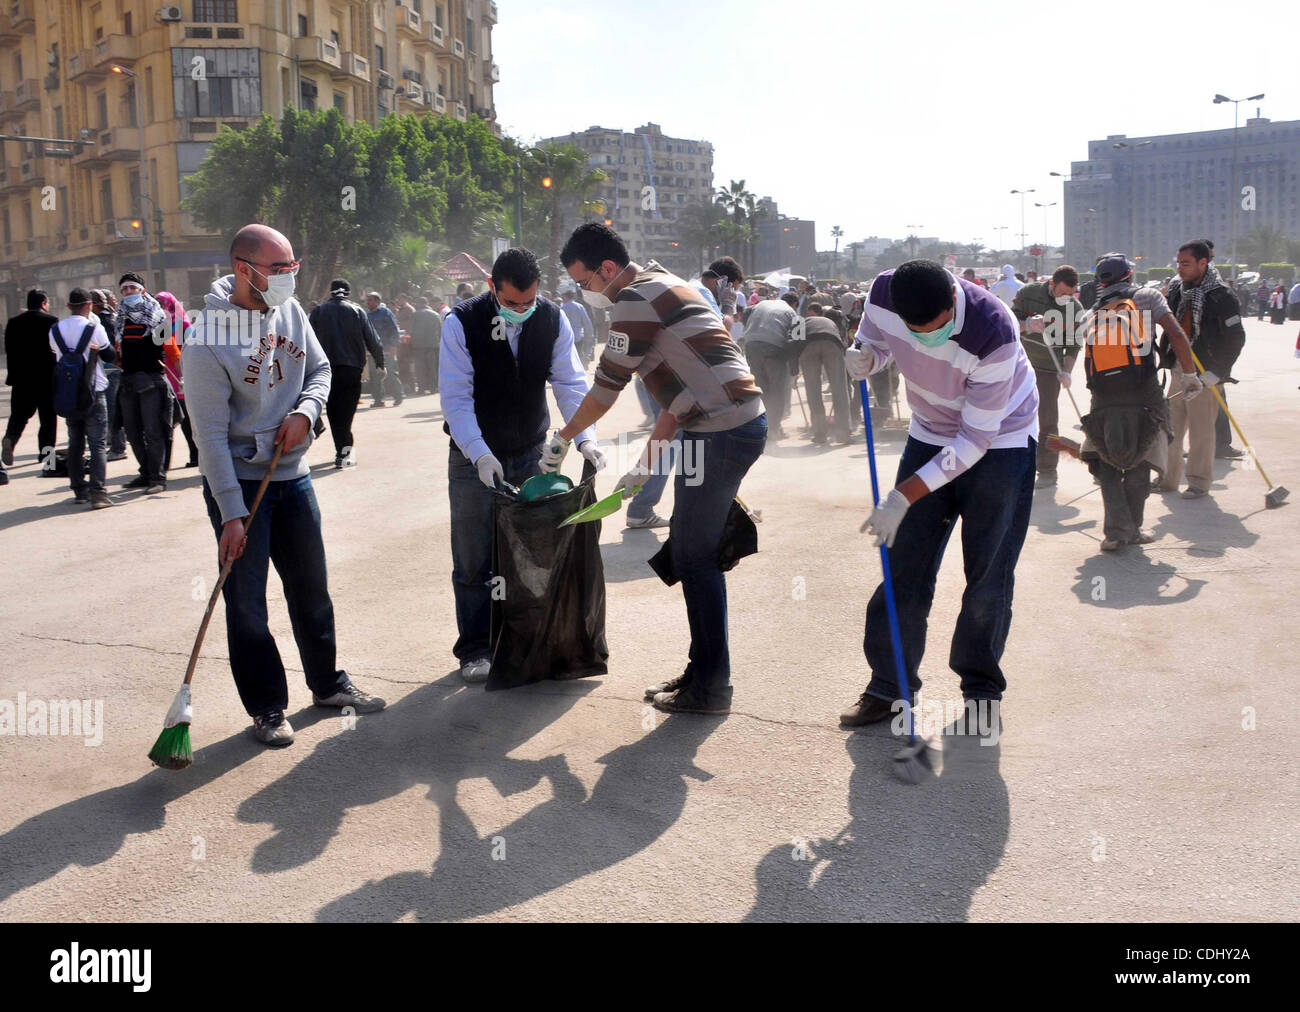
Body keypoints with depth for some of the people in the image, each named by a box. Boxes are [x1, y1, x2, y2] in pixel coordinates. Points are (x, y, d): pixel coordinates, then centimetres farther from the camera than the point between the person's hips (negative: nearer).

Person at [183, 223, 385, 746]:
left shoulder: (291, 311, 0)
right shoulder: (208, 340, -20)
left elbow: (319, 368, 15)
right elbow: (211, 435, -19)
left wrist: (306, 410, -8)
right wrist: (231, 514, -20)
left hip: (293, 474, 6)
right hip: (238, 482, -6)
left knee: (312, 586, 16)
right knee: (246, 600, 3)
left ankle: (328, 682, 33)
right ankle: (266, 708, 17)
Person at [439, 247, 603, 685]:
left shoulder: (552, 319, -7)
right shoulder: (462, 322, -17)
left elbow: (571, 382, -8)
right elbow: (456, 397, -20)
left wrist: (585, 437, -22)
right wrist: (479, 454, -31)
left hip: (531, 452, 3)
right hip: (474, 456, -3)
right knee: (474, 558, 2)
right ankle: (475, 647, 14)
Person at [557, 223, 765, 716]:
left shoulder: (635, 300, -10)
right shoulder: (660, 285, 21)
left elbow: (606, 388, -7)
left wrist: (563, 438, 9)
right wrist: (646, 462, 22)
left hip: (723, 431, -10)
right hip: (737, 422, 10)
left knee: (695, 557, -3)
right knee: (691, 550, 15)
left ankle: (711, 687, 6)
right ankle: (702, 669, 24)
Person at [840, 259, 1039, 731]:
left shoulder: (994, 331, -35)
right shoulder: (883, 294, -22)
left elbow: (976, 439, -30)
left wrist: (905, 496, -32)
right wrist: (864, 358, -23)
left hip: (1000, 441, -4)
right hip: (930, 436, 4)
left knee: (989, 572, -3)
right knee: (905, 564, 0)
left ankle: (981, 686, 15)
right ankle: (889, 684, 10)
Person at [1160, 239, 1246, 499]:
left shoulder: (1221, 296, -12)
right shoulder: (1177, 290, 6)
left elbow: (1236, 339, -11)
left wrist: (1216, 373, -15)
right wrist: (1166, 357, 4)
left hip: (1204, 375, -6)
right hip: (1178, 372, 6)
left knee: (1201, 431, 1)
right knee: (1170, 428, 9)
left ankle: (1199, 483, 13)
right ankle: (1168, 479, 21)